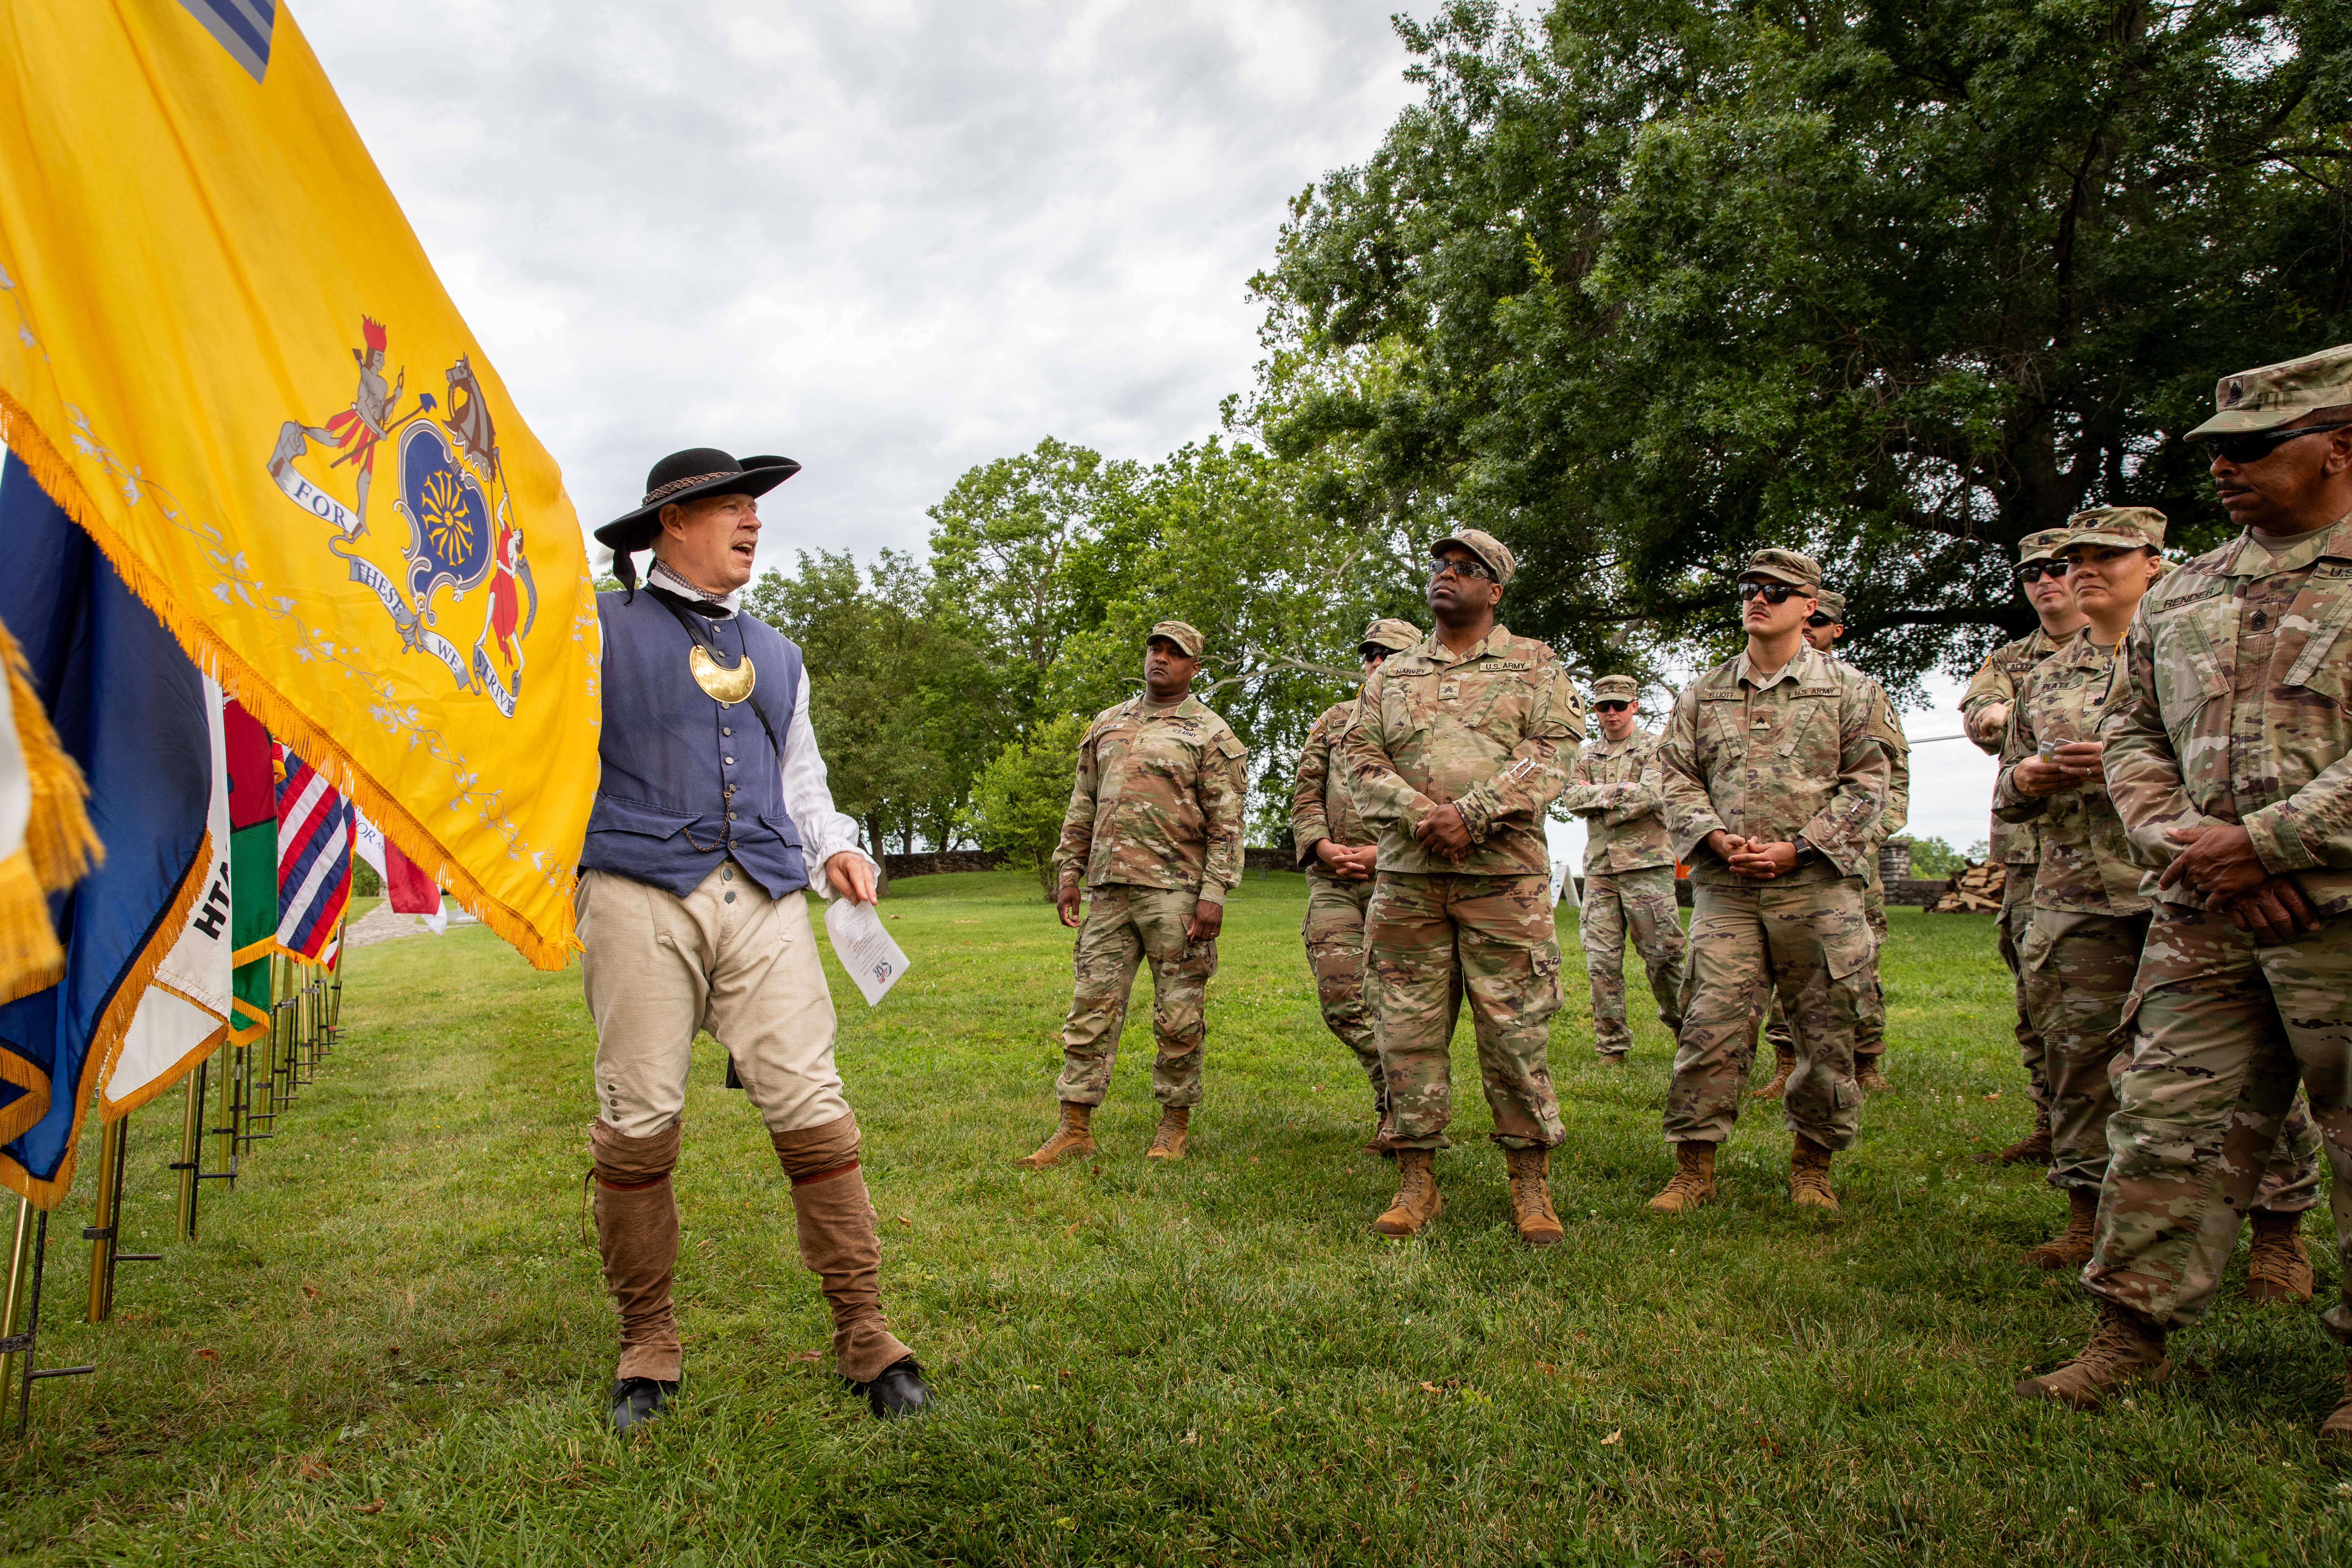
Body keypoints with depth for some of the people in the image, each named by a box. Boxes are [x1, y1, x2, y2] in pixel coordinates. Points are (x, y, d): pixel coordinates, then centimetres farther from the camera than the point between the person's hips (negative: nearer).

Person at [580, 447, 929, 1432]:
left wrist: (833, 846, 11)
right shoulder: (601, 627, 12)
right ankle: (648, 1349, 17)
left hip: (764, 899, 3)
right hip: (641, 895, -3)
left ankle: (865, 1338, 5)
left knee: (813, 1113, -4)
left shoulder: (775, 653, 25)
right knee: (639, 1124, -1)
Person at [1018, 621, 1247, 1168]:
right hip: (1110, 889, 5)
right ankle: (1075, 1129, 8)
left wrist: (1215, 893, -13)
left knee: (1179, 1015, 2)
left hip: (1175, 891, -4)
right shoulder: (1107, 724, 17)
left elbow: (1227, 821, -5)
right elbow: (1082, 806, 20)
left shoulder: (1211, 733, 1)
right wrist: (1068, 874, 12)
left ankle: (1175, 1123, 17)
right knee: (1092, 1006, 3)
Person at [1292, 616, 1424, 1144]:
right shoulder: (1335, 720, 17)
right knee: (1341, 999, -6)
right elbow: (1305, 793, 13)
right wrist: (1323, 846, -5)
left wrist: (1384, 854, -13)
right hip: (1334, 881, 3)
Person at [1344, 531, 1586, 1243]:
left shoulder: (1535, 665, 10)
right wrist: (1420, 815, -11)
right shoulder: (1391, 675, 18)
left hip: (1503, 874, -2)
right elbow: (1363, 760, 8)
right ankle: (1417, 1179, 14)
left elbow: (1553, 750, -4)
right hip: (1407, 876, 3)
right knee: (1408, 1030, 3)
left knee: (1516, 1031, 0)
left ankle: (1531, 1184, 12)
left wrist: (1470, 814, -15)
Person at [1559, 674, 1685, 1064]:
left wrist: (1596, 797, -5)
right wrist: (1618, 791, -10)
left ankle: (1684, 1025, 22)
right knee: (1601, 961, 1)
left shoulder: (1656, 748, 4)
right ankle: (1612, 1044, 8)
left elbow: (1653, 796, -13)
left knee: (1662, 955, -1)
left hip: (1647, 864, -4)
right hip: (1599, 868, 4)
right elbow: (1571, 799, 2)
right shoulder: (1585, 757, 18)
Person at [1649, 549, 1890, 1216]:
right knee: (1710, 1027, -5)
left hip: (1818, 887, -1)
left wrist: (1797, 848, -10)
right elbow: (1677, 779, 11)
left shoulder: (1846, 688, 8)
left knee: (1827, 1032, 5)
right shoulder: (1702, 695, 13)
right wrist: (1717, 839, -7)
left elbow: (1866, 784, 2)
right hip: (1725, 890, 1)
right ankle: (1694, 1167, 4)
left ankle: (1813, 1163, 22)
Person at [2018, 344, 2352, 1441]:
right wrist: (2186, 844, -3)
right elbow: (2132, 738, 14)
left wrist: (2261, 840, -15)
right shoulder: (2179, 597, 16)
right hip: (2202, 918, 5)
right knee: (2167, 1123, 5)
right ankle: (2134, 1333, 13)